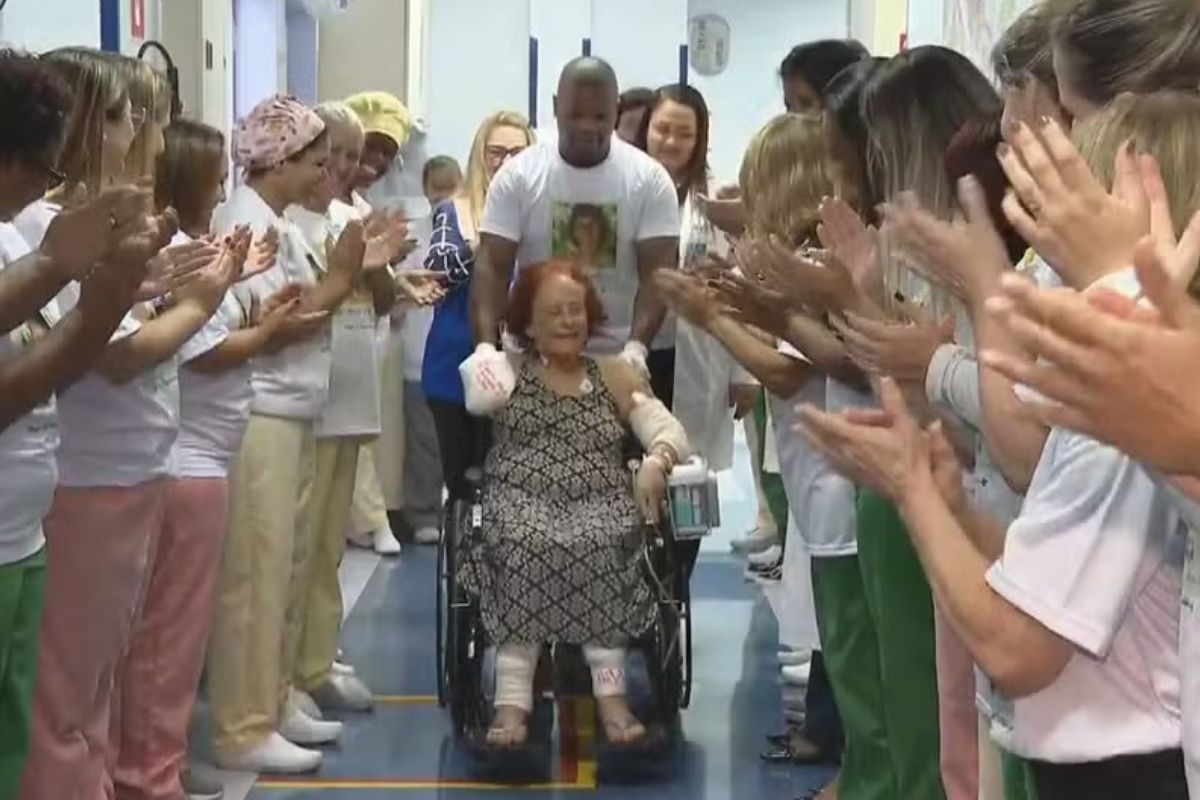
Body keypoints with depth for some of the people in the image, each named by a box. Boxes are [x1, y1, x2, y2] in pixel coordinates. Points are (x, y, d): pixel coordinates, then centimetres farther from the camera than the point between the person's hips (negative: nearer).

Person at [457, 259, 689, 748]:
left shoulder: (616, 375, 18)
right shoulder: (509, 370, 15)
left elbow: (669, 430, 5)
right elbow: (478, 399, -9)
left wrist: (656, 461, -16)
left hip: (600, 505, 1)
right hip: (521, 501, -1)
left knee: (600, 546, -34)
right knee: (523, 544, -35)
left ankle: (610, 690, -32)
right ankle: (513, 696, -35)